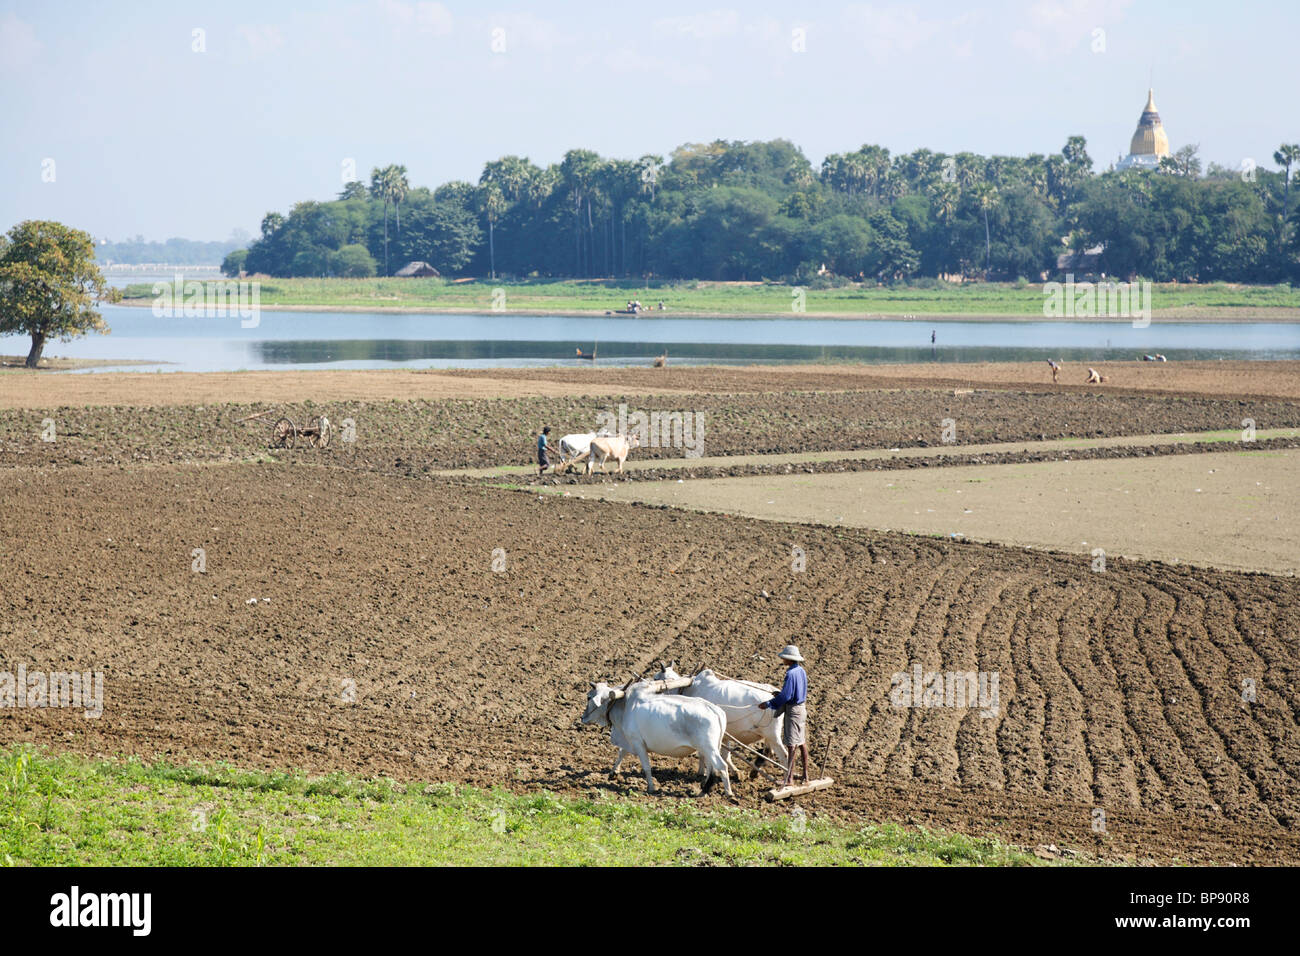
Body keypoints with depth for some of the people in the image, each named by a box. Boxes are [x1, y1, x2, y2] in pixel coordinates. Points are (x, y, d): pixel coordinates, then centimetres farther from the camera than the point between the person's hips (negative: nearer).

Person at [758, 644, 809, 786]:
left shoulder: (791, 674, -21)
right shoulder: (802, 671, 7)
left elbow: (785, 695, -23)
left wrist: (769, 704, -16)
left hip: (792, 710, -9)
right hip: (802, 708, 9)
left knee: (791, 744, -6)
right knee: (802, 742, 16)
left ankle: (789, 778, -4)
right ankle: (805, 774, 22)